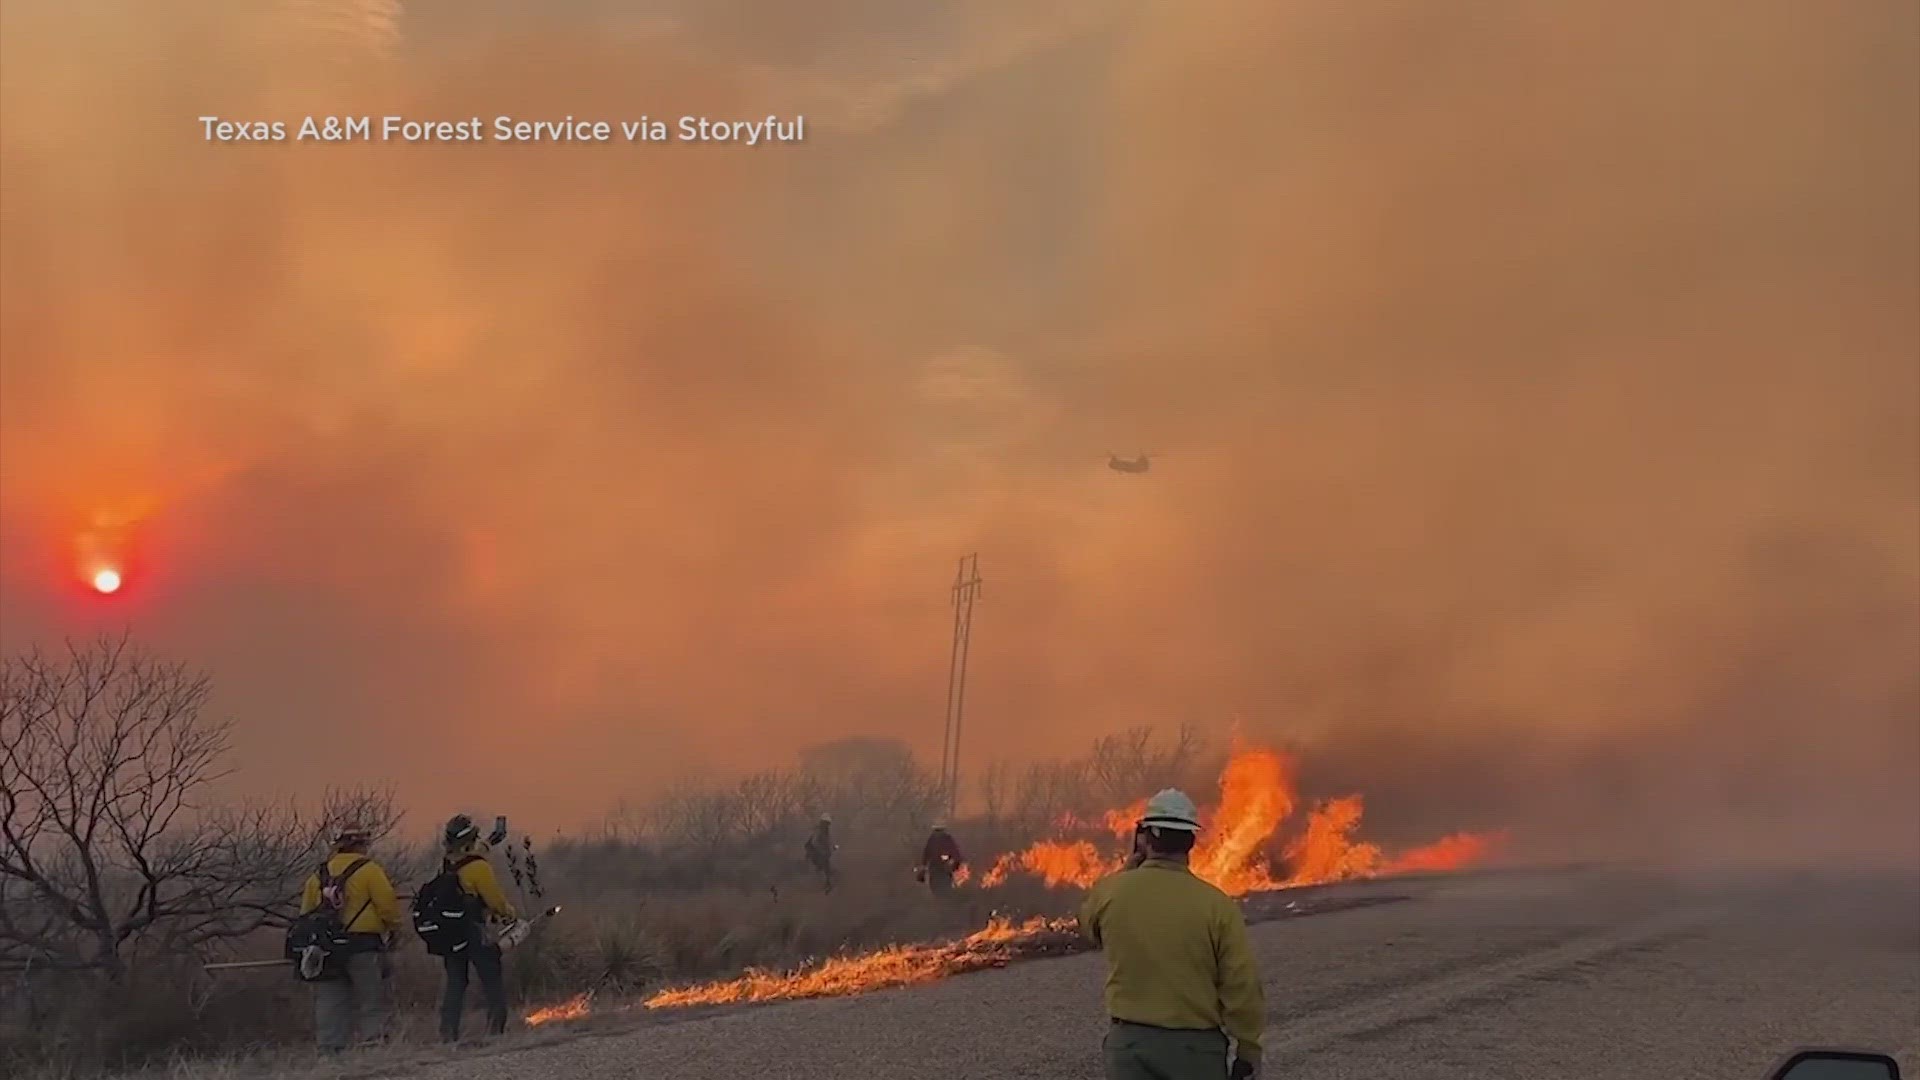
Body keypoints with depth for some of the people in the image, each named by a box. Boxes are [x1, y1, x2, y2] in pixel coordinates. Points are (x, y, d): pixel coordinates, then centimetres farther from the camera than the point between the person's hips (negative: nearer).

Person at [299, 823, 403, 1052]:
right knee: (372, 1001, 1)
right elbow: (388, 905, -9)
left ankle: (329, 1048, 7)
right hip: (363, 946, -5)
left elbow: (306, 913, 11)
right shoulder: (369, 871, -6)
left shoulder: (317, 876, 12)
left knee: (330, 1003, 9)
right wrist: (393, 930, 9)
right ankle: (373, 1041, -6)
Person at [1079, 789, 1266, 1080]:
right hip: (1196, 1045, -1)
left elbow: (1091, 925, 19)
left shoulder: (1110, 890, -6)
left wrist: (1131, 867, 16)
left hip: (1130, 1042, 2)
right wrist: (1248, 1049, 3)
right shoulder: (1215, 904, -12)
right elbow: (1241, 985, -10)